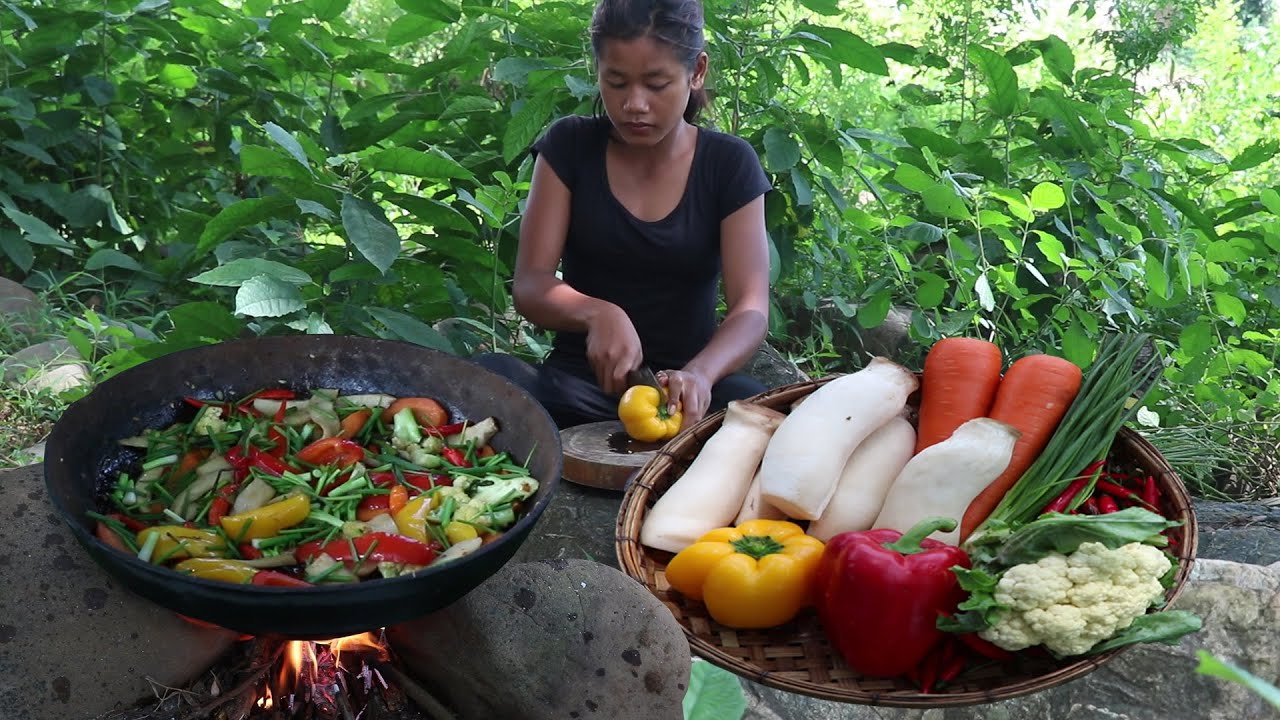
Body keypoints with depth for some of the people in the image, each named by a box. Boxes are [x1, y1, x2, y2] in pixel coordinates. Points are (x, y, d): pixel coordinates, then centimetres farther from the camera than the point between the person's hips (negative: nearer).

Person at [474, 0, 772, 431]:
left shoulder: (730, 164, 0)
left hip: (681, 385, 0)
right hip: (580, 379, 1)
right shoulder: (570, 147, 1)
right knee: (489, 376, -32)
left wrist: (698, 373, -31)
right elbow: (530, 286, -5)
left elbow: (751, 309, -9)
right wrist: (596, 314, -28)